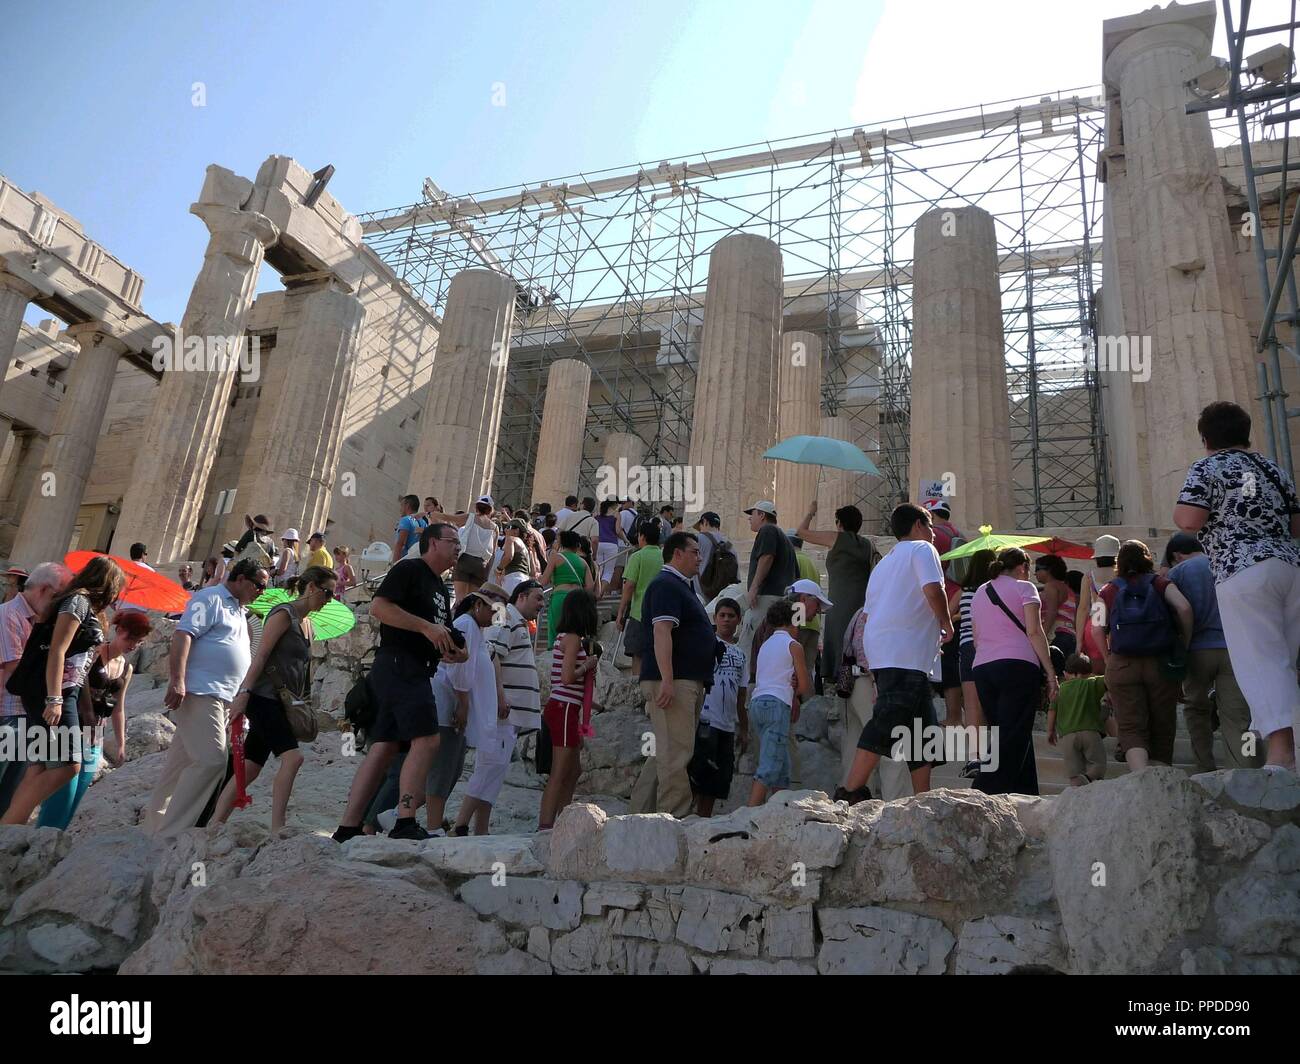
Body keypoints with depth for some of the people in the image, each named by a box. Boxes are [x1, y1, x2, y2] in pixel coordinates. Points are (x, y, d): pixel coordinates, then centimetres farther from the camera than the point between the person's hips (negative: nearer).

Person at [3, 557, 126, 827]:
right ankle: (7, 827, -9)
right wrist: (54, 700, -22)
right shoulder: (78, 601, -8)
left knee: (39, 769, 6)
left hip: (62, 693, 10)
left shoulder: (87, 607, 19)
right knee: (67, 765, -13)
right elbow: (57, 651, -17)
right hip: (53, 693, -10)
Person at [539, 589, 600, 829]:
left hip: (563, 708, 10)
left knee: (573, 770, 15)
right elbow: (568, 677, -21)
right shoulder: (573, 638, -12)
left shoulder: (565, 638, 15)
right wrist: (588, 665, -6)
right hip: (564, 709, -10)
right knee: (560, 773, -9)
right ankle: (545, 825, -8)